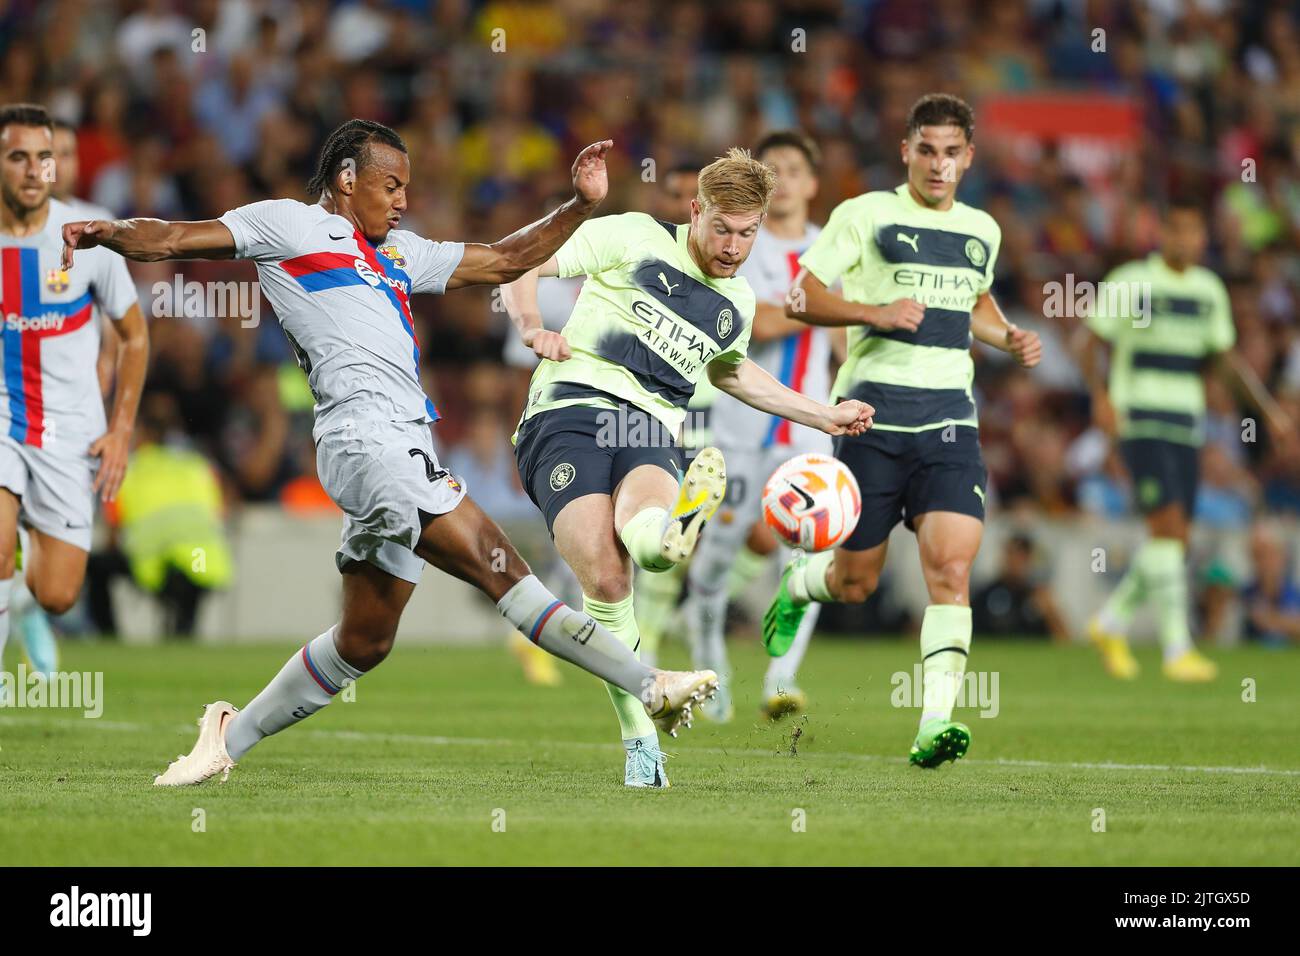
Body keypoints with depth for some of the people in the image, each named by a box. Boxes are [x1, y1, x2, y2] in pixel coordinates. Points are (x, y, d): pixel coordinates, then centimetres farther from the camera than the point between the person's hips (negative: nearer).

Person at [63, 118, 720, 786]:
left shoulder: (397, 253, 31)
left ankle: (232, 734, 23)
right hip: (365, 429, -9)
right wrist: (107, 233, -16)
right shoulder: (288, 225, 10)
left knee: (363, 642, 11)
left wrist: (581, 205, 22)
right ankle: (645, 685, -24)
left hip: (405, 445, 9)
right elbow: (173, 240, 3)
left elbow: (505, 260, 33)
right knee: (499, 565, -17)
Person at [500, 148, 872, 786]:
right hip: (570, 410, -4)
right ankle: (640, 739, -27)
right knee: (605, 578, -27)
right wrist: (533, 329, -9)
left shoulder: (737, 304, 23)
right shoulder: (635, 239, 6)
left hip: (650, 433, 4)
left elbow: (730, 372, 46)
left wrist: (823, 416, 45)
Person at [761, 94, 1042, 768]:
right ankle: (796, 585, 44)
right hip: (873, 411, -3)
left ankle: (934, 727, -20)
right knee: (855, 580, 7)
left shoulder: (982, 231, 15)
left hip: (950, 416, 3)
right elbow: (801, 297, -4)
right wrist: (875, 313, -18)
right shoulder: (865, 215, -1)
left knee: (952, 568, -16)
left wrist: (1008, 338, 14)